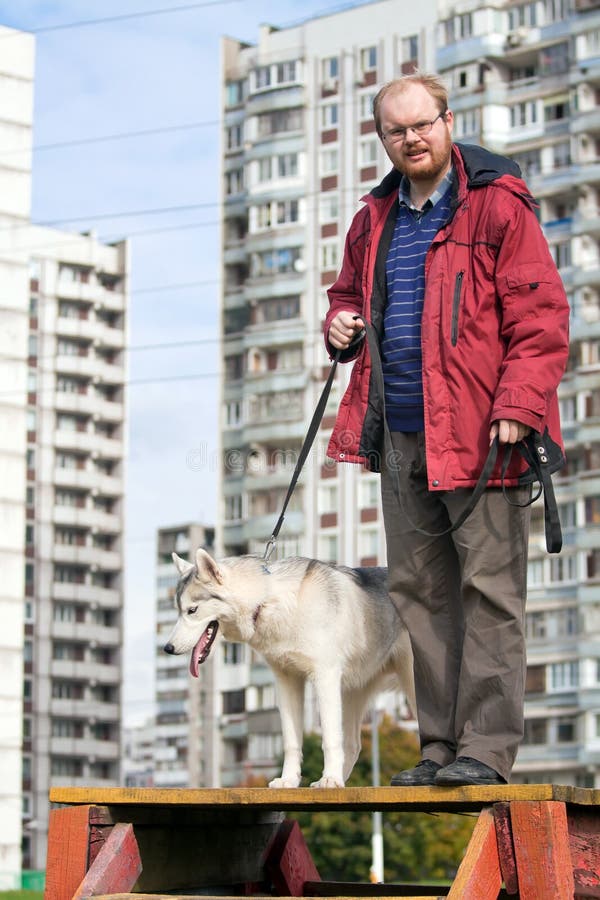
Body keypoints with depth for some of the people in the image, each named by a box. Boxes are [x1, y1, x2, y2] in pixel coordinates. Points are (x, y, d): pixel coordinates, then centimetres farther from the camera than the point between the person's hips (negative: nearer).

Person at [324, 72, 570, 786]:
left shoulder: (497, 205, -4)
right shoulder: (373, 221, 16)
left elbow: (541, 317, -8)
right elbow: (348, 291, 32)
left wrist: (516, 406, -18)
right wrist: (341, 324, 8)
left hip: (479, 433, -7)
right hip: (401, 434, 7)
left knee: (489, 587, -6)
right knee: (418, 590, 7)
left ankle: (486, 747, -4)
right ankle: (440, 746, 13)